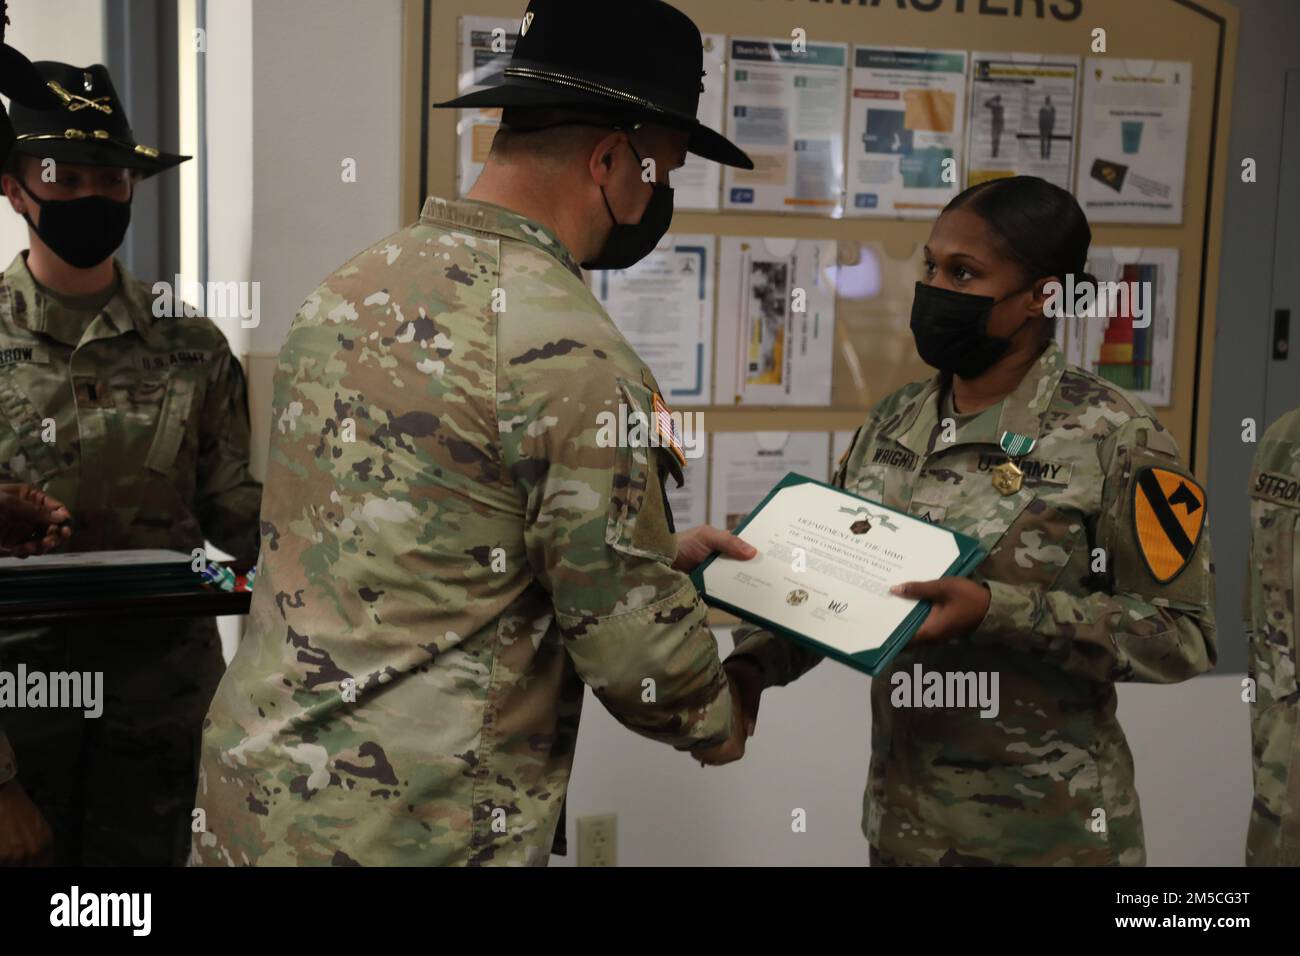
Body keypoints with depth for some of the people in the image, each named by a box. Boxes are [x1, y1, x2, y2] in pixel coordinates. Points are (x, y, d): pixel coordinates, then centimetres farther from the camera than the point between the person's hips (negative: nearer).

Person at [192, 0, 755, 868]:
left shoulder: (352, 287, 5)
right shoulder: (577, 357, -20)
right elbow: (633, 641, -15)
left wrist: (656, 550, 19)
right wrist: (722, 724, 7)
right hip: (412, 831, -8)